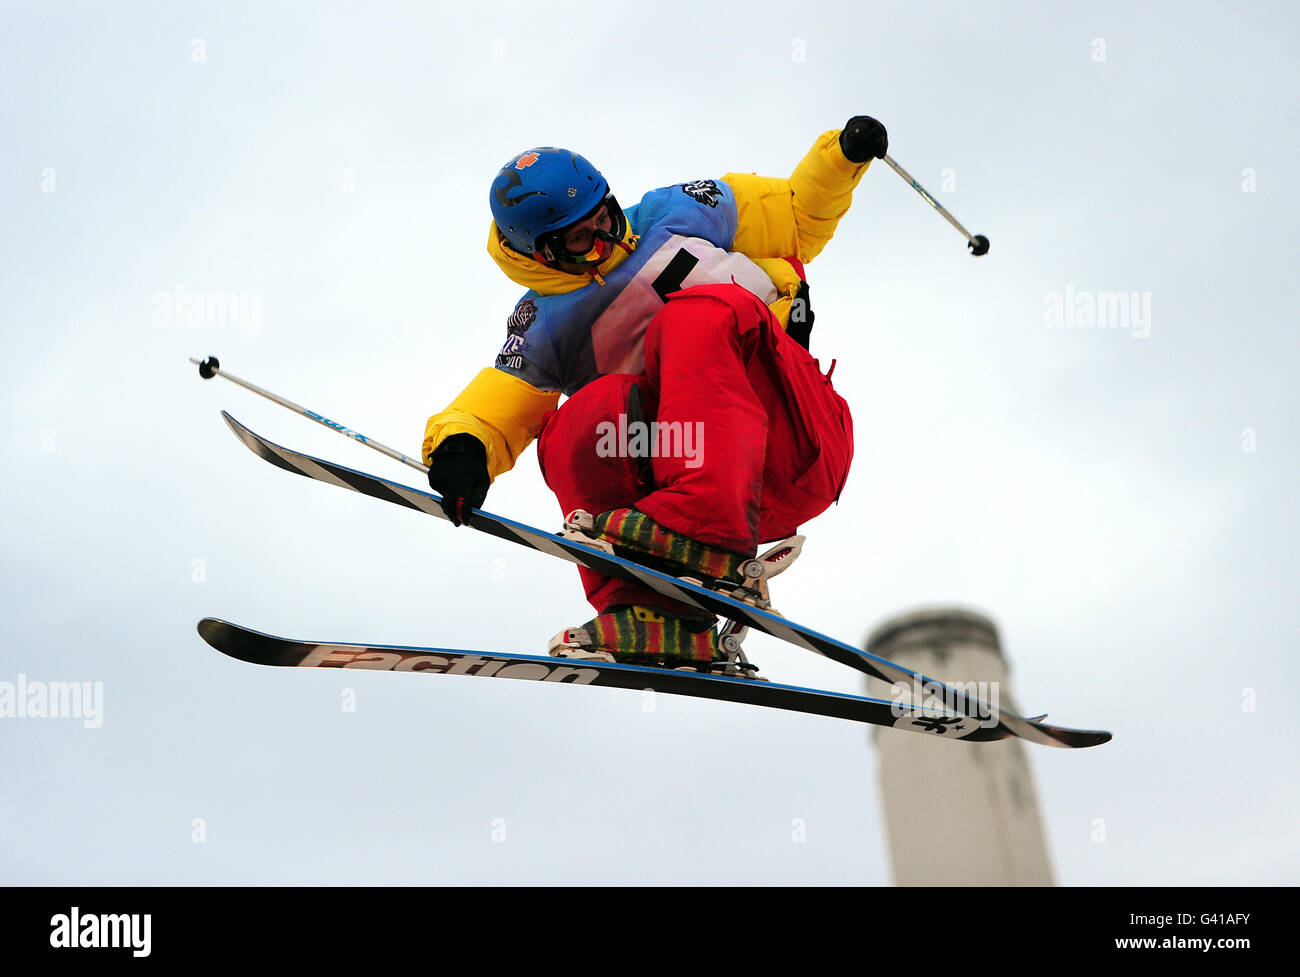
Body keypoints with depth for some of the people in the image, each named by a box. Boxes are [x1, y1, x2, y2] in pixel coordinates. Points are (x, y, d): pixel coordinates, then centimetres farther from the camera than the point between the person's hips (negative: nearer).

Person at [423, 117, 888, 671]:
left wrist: (842, 156, 9)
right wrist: (460, 446, -21)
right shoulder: (545, 328, 12)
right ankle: (660, 631, -37)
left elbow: (797, 220, 25)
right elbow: (496, 404, 2)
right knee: (582, 417, -28)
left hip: (804, 445, -1)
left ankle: (701, 541, -48)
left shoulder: (679, 215, 14)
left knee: (701, 314, -28)